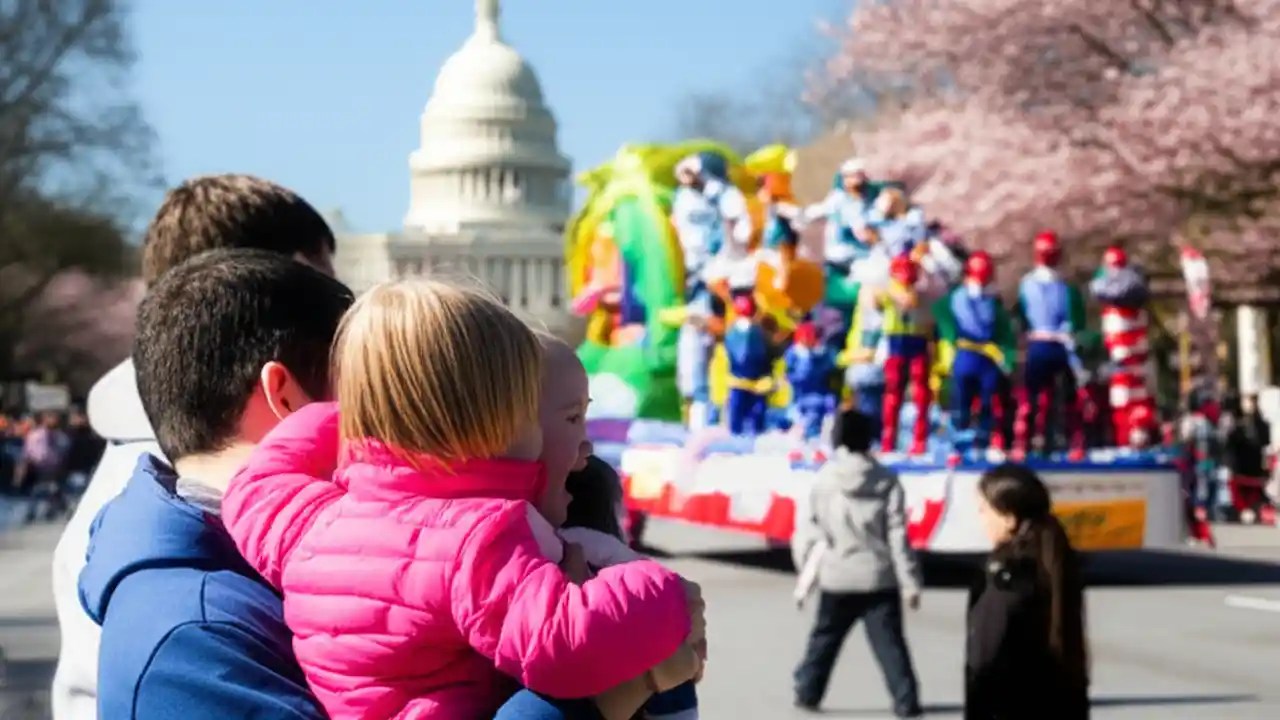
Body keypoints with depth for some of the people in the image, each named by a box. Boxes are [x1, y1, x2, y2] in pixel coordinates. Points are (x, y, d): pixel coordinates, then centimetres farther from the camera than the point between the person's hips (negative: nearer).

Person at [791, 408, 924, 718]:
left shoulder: (824, 480, -2)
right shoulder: (887, 481, -5)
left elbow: (810, 528, 2)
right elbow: (897, 536, -7)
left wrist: (805, 562, 16)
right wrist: (910, 582, -5)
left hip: (837, 578, 1)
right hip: (880, 578, -1)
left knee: (824, 637, 16)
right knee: (890, 642, 1)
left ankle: (807, 692, 21)